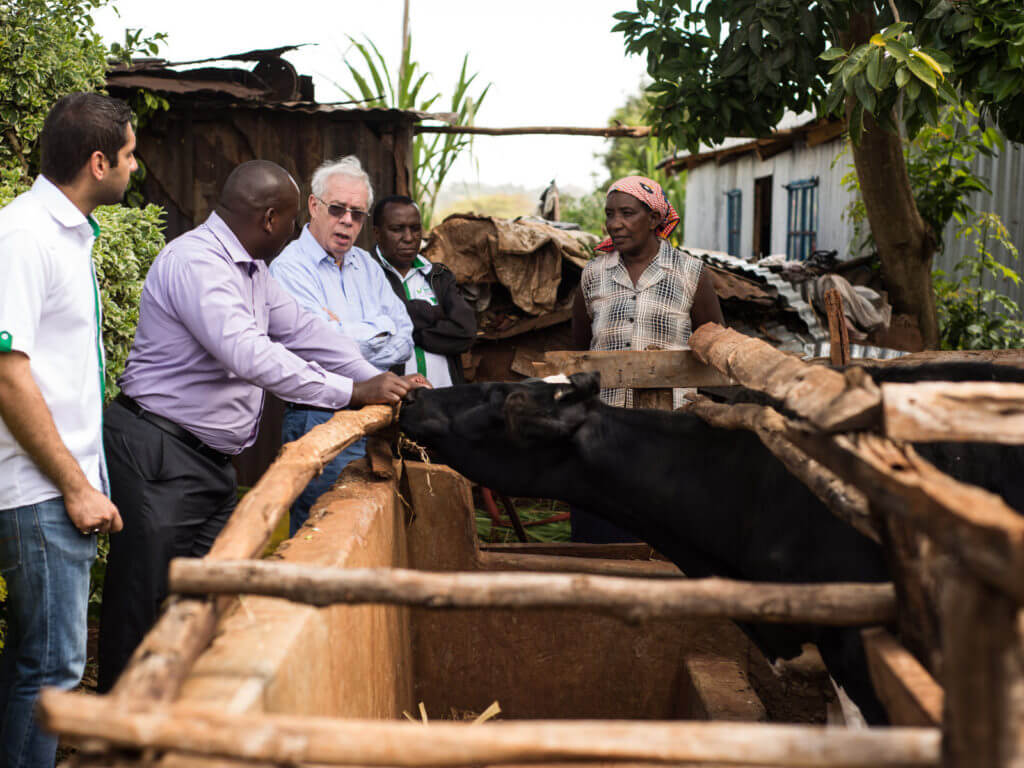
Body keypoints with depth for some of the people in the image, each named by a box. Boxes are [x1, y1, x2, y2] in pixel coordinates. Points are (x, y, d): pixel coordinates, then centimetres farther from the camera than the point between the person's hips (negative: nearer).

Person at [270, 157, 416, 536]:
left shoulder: (366, 265, 16)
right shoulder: (289, 267, -7)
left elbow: (404, 342, 7)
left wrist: (348, 332, -8)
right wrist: (381, 328, -3)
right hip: (320, 422, -6)